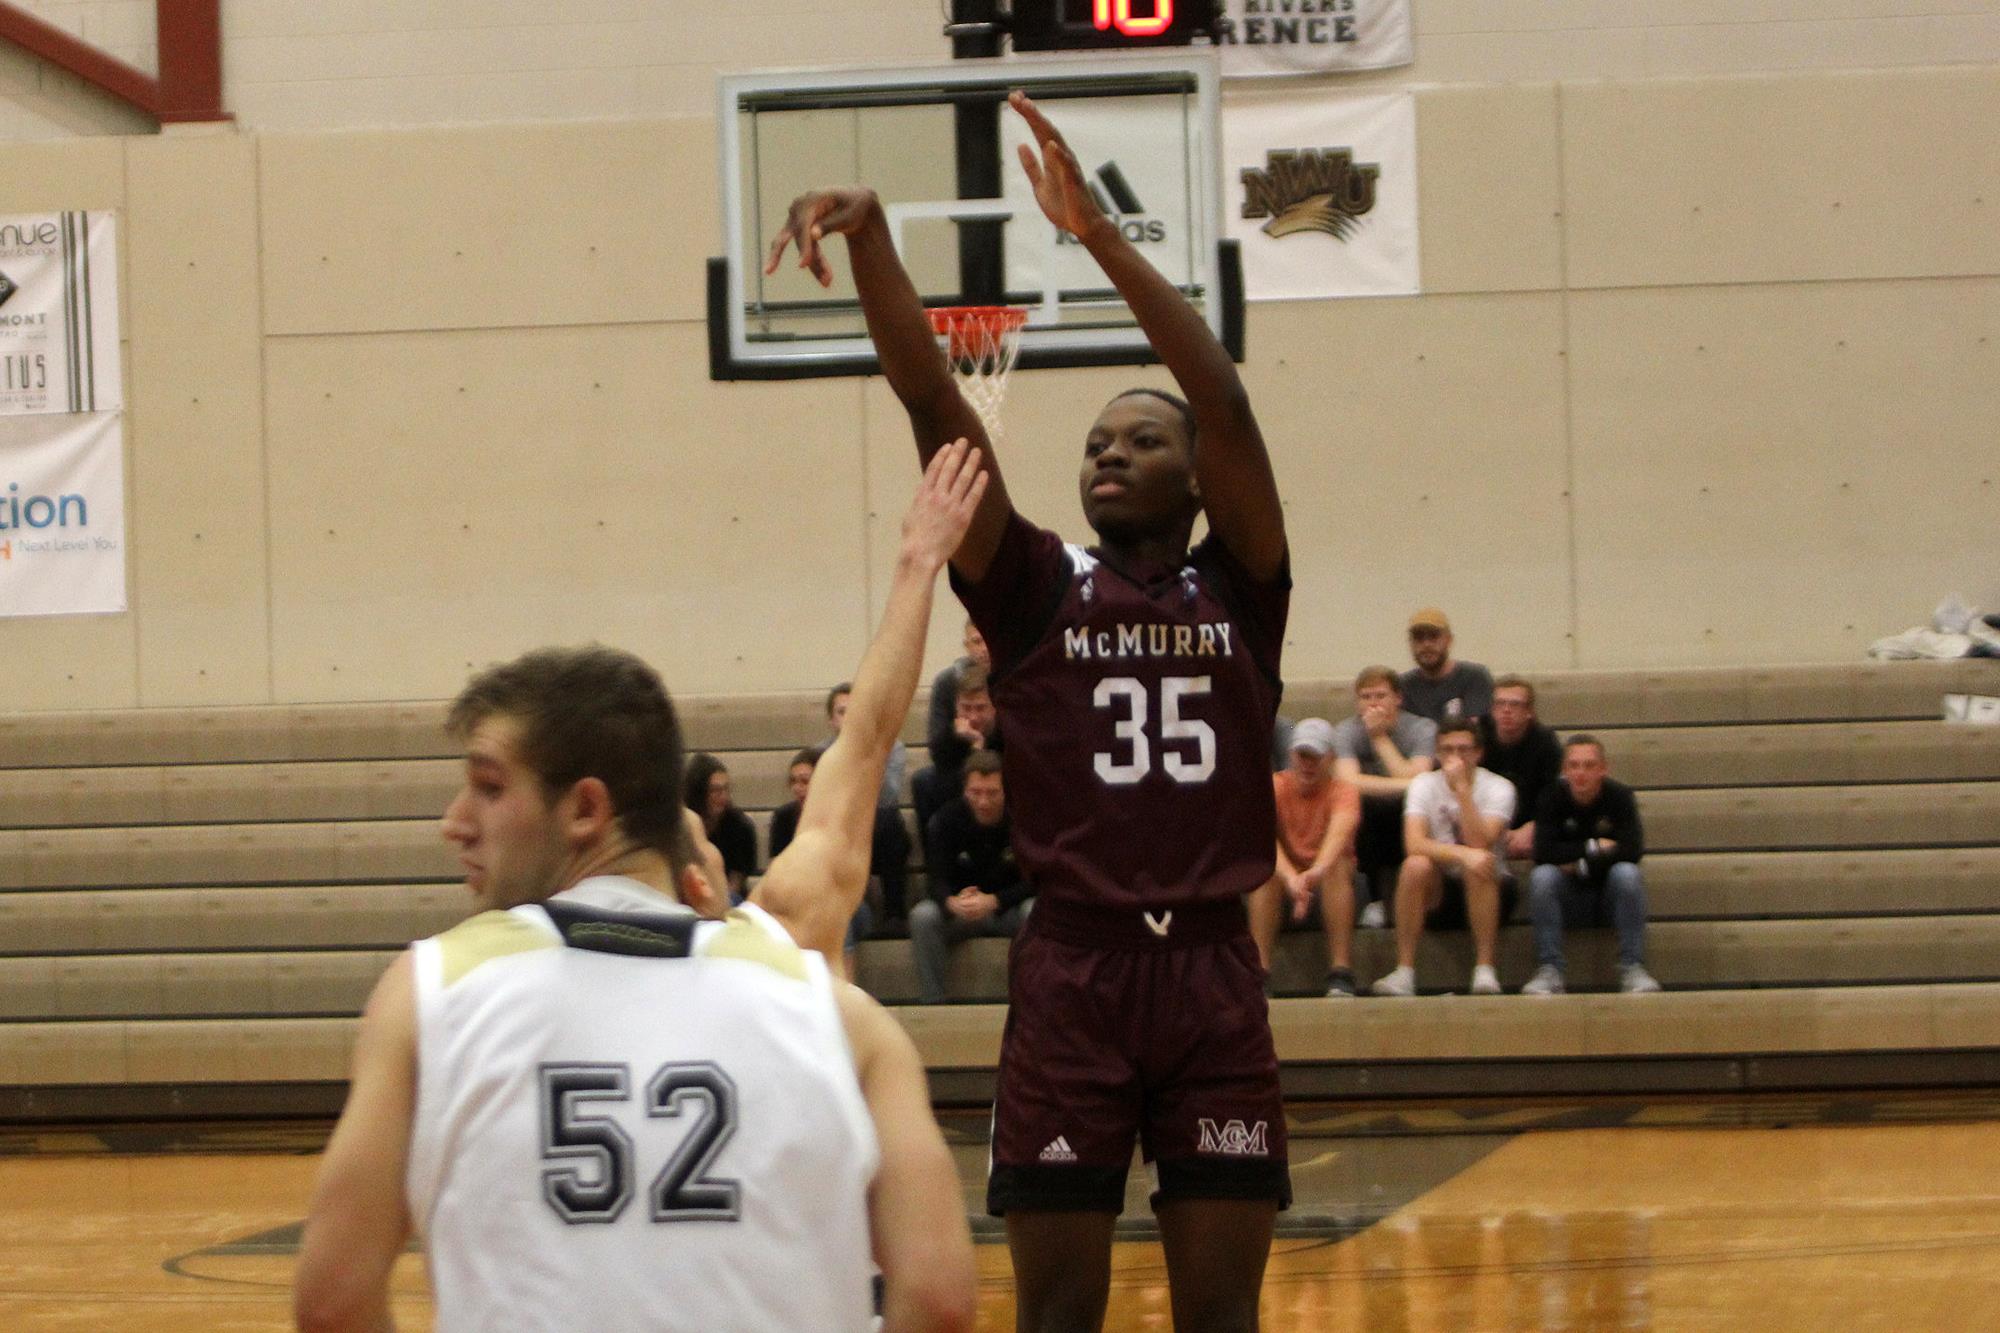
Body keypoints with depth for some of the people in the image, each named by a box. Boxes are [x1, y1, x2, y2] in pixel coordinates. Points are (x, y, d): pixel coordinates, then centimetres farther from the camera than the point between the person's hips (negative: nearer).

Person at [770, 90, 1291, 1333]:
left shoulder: (1238, 594, 6)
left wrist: (1102, 234, -14)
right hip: (1071, 966, 0)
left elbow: (1227, 402, -8)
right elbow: (934, 404, -4)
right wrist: (870, 237, -17)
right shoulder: (1037, 589, 7)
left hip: (1214, 969, 0)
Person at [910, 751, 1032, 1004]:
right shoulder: (946, 819, -10)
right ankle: (932, 1004, -26)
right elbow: (938, 879, -14)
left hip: (1008, 907, -1)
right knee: (923, 916, -29)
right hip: (960, 910, 1)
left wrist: (993, 902, -34)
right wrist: (952, 902, -40)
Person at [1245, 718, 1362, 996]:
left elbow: (1341, 828, -34)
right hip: (1284, 879, 1)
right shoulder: (1275, 786, -8)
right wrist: (1290, 877, -47)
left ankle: (1341, 974, -35)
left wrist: (1316, 872, -56)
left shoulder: (1343, 791, -10)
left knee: (1338, 866, -33)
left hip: (1330, 883, -1)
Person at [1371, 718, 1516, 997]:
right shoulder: (1424, 784, -5)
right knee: (1416, 865, -31)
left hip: (1489, 890, -1)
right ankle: (1404, 973, -28)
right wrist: (1462, 854, -37)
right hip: (1438, 892, 1)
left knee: (1479, 866, -34)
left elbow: (1481, 844, -26)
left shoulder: (1499, 788, -9)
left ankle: (1484, 971, -31)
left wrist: (1462, 788, -27)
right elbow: (1414, 843, -22)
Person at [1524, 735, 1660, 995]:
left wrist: (1578, 865, -19)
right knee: (1542, 875, -28)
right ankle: (1549, 970, -28)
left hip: (1610, 895, -1)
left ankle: (1632, 967, -27)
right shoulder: (1553, 797, -7)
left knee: (1627, 872, -31)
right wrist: (1594, 847, -18)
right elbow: (1543, 853, -20)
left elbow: (1632, 851, -22)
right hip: (1569, 900, 1)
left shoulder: (1620, 796, -9)